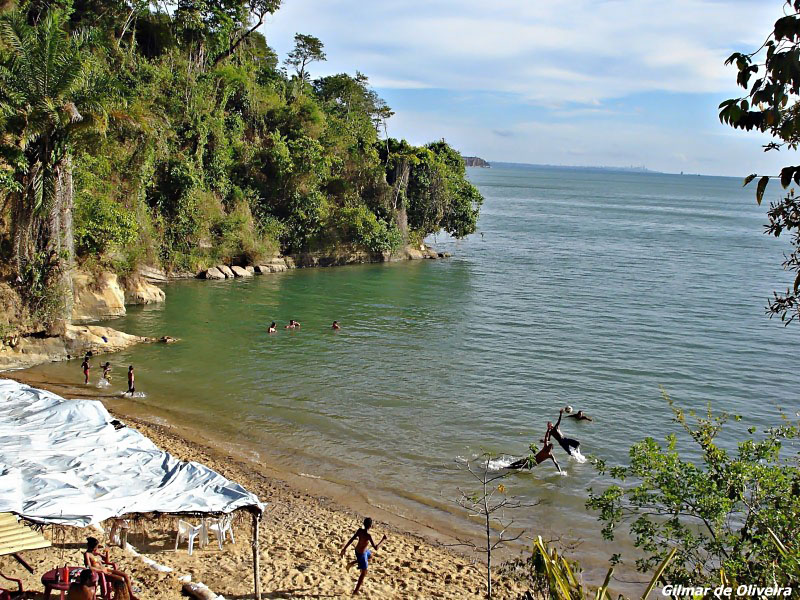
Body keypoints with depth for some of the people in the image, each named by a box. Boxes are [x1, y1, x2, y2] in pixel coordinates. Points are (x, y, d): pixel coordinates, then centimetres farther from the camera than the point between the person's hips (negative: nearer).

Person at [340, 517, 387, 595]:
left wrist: (344, 548, 2)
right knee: (364, 572, 12)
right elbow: (376, 548, -29)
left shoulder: (359, 530, -15)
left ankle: (351, 564, 33)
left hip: (357, 550, 7)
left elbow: (351, 539, -7)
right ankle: (356, 591, 20)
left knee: (370, 555, 36)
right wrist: (383, 540, -17)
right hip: (361, 554, -7)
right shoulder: (368, 535, -34)